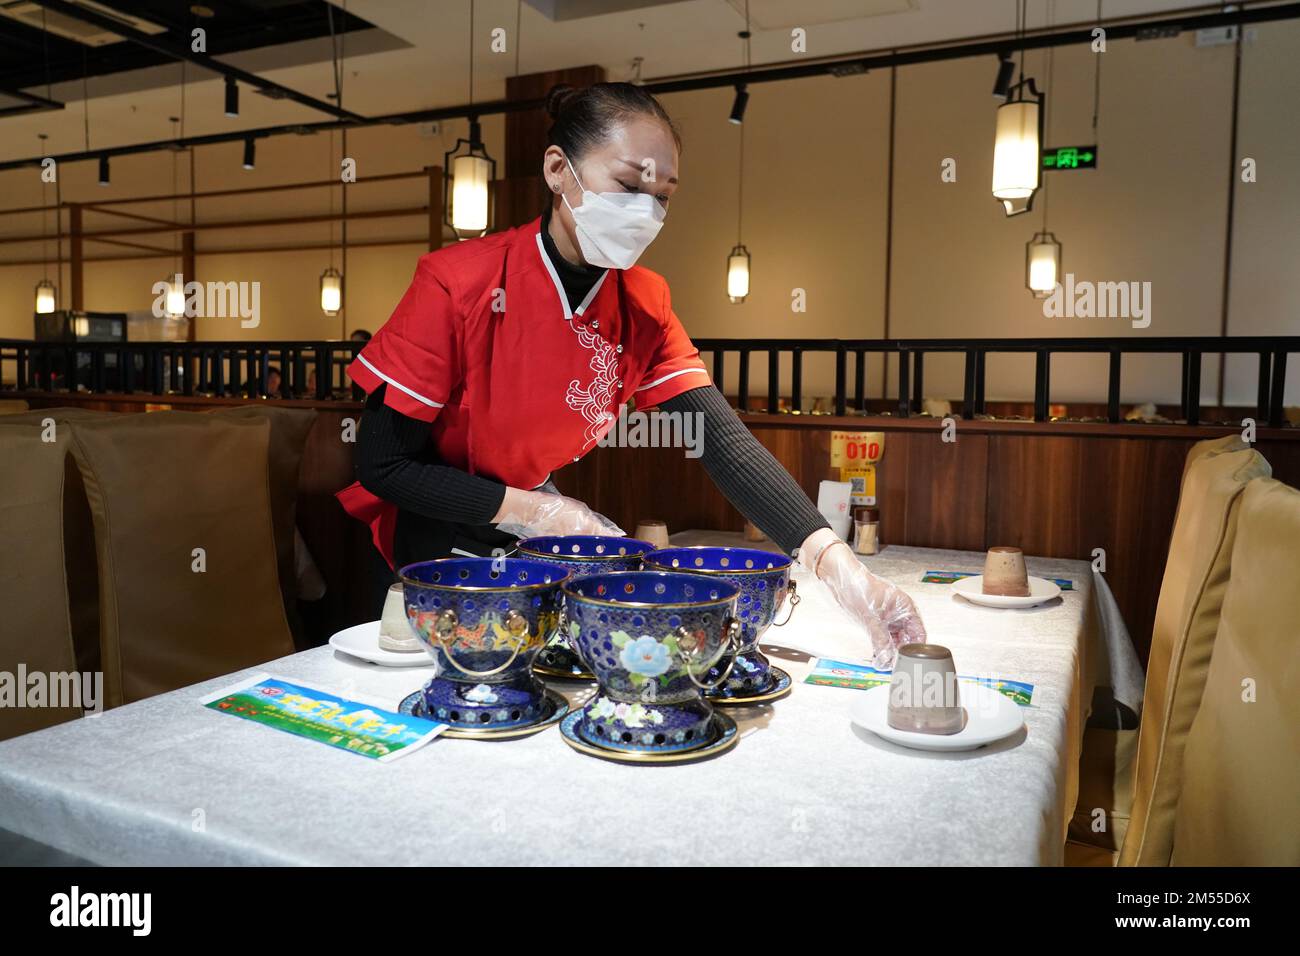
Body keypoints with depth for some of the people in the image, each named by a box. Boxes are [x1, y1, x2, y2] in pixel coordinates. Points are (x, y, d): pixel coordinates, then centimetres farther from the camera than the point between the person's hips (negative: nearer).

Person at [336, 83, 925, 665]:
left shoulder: (644, 305, -11)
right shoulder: (457, 284, -24)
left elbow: (722, 439, -23)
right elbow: (381, 464, -20)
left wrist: (833, 560, -36)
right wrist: (535, 510, -24)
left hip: (537, 561, 4)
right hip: (430, 556, -3)